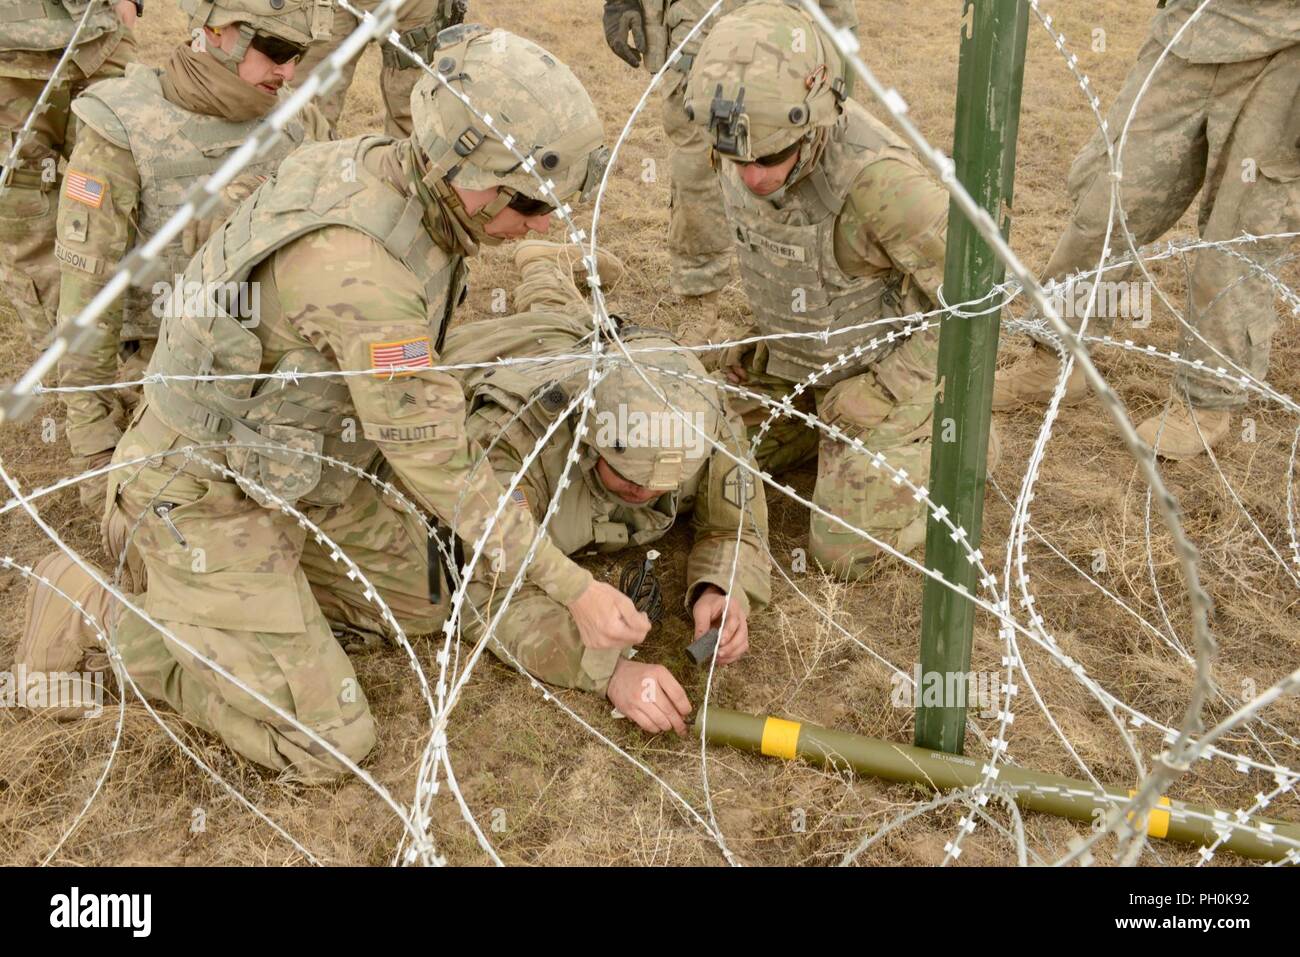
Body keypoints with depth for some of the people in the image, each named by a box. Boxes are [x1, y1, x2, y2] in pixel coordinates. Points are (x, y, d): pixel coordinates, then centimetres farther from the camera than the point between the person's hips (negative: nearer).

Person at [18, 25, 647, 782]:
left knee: (420, 605, 17)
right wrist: (573, 586, -21)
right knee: (325, 743, -6)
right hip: (207, 491, -9)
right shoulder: (361, 268, -37)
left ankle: (228, 587, 20)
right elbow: (435, 465, -28)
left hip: (295, 464, 9)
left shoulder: (390, 171, -9)